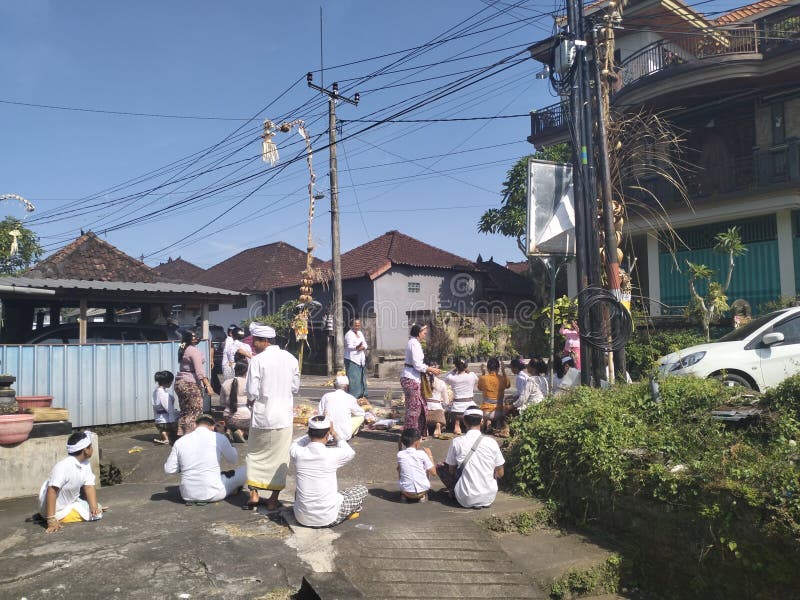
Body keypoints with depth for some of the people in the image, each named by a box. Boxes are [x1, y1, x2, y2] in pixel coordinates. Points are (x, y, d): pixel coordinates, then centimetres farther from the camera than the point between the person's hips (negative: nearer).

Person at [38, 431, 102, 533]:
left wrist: (94, 507, -22)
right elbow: (52, 491, -34)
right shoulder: (63, 466, -31)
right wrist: (51, 520, -37)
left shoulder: (85, 463, -5)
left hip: (71, 501, 8)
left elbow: (89, 486, -7)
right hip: (57, 510, -8)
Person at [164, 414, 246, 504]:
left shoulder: (180, 441, -1)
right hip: (212, 494, -4)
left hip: (187, 496, 4)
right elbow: (233, 460, 7)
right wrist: (231, 448, 26)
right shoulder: (218, 438, -8)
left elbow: (168, 469, 4)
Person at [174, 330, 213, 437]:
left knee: (184, 412, 14)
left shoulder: (183, 350, 13)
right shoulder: (194, 351, -13)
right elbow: (199, 371, -18)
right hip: (191, 384, -9)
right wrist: (207, 385, -18)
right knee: (195, 412, -4)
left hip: (179, 382, 9)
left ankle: (181, 435, 17)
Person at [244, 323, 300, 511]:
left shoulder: (258, 360, -13)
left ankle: (253, 494, 16)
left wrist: (250, 401, 6)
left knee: (256, 454, 16)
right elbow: (296, 387, 6)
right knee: (280, 457, 11)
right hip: (284, 416, 3)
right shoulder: (291, 359, 0)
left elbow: (252, 392, -14)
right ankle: (273, 499, 16)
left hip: (262, 416, -3)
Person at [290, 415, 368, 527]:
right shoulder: (332, 455, -18)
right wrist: (335, 434, 14)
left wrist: (312, 434, 14)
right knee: (362, 490, 17)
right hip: (329, 518, -4)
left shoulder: (297, 453, -11)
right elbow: (350, 452, 7)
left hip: (302, 518, 4)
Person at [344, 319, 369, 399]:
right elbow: (349, 346, -20)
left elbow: (365, 345, 15)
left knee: (362, 378, 11)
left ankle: (362, 395, 19)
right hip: (352, 360, -8)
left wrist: (362, 347, -8)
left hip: (361, 360, 8)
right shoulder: (349, 334, -7)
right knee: (353, 378, -12)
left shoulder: (360, 333, 17)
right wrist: (356, 347, -38)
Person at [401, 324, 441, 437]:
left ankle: (418, 432, 20)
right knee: (413, 408, -3)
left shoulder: (413, 342, 17)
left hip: (413, 378, 10)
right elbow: (417, 365, -17)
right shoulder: (414, 343, -13)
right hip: (411, 379, -10)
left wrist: (428, 369, 12)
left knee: (422, 407, 12)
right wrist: (431, 369, -6)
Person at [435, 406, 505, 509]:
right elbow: (500, 474, 4)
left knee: (440, 466, 17)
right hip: (489, 498, 2)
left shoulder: (456, 442, -10)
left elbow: (452, 471, 3)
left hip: (466, 500, -1)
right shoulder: (491, 442, -7)